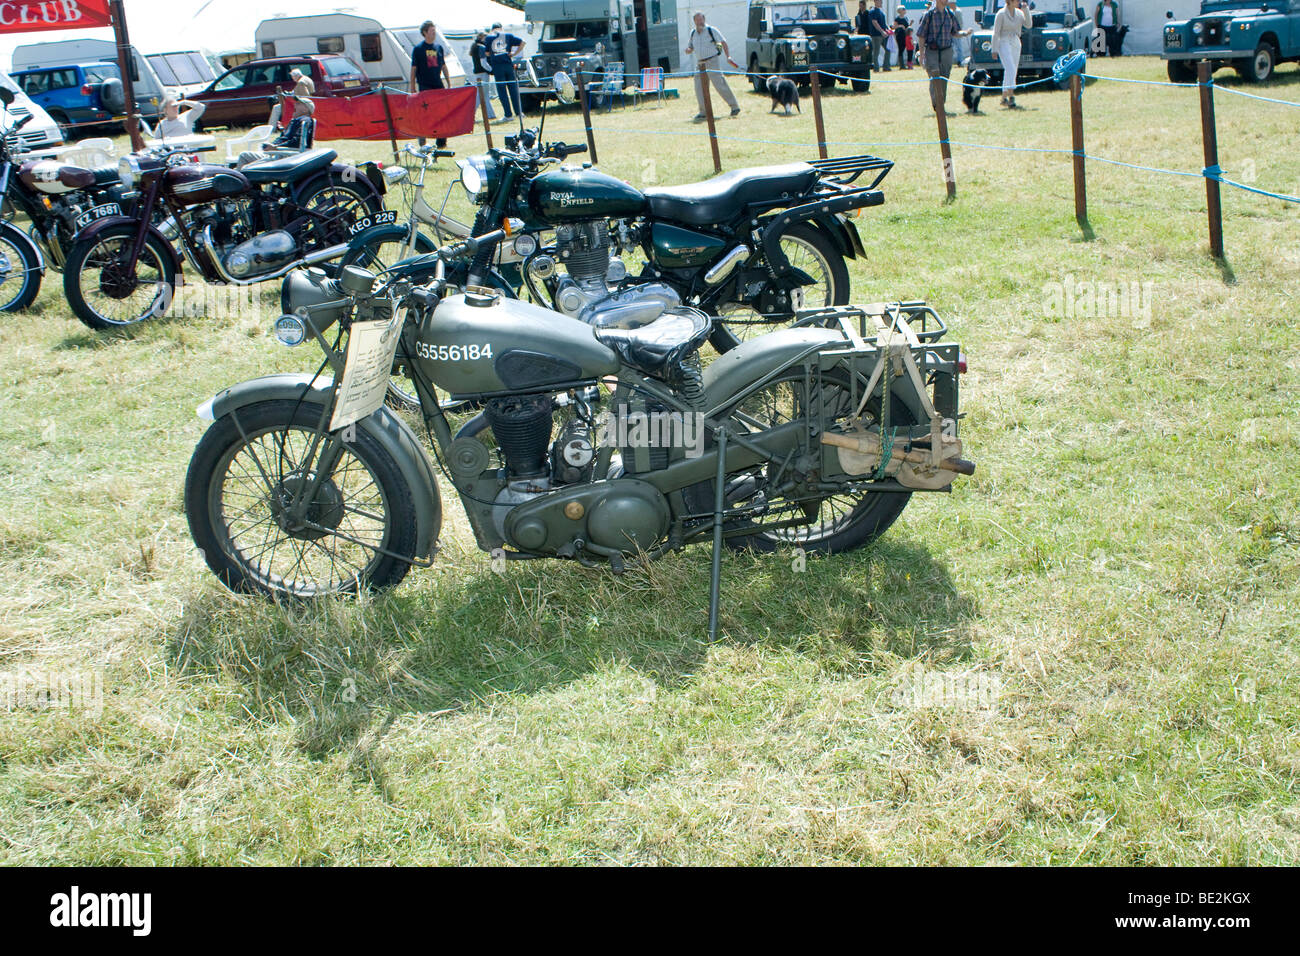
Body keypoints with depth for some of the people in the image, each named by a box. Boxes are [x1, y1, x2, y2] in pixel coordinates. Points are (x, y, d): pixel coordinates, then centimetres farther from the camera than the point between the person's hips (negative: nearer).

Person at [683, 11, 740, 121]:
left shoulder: (711, 30, -4)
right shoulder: (693, 33, 11)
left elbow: (723, 42, -2)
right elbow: (689, 47, 19)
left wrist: (728, 56, -11)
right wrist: (688, 50, -6)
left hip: (712, 61, -6)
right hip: (699, 64, 6)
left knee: (720, 85, -8)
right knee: (699, 88, -1)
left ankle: (734, 106, 1)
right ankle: (703, 112, 6)